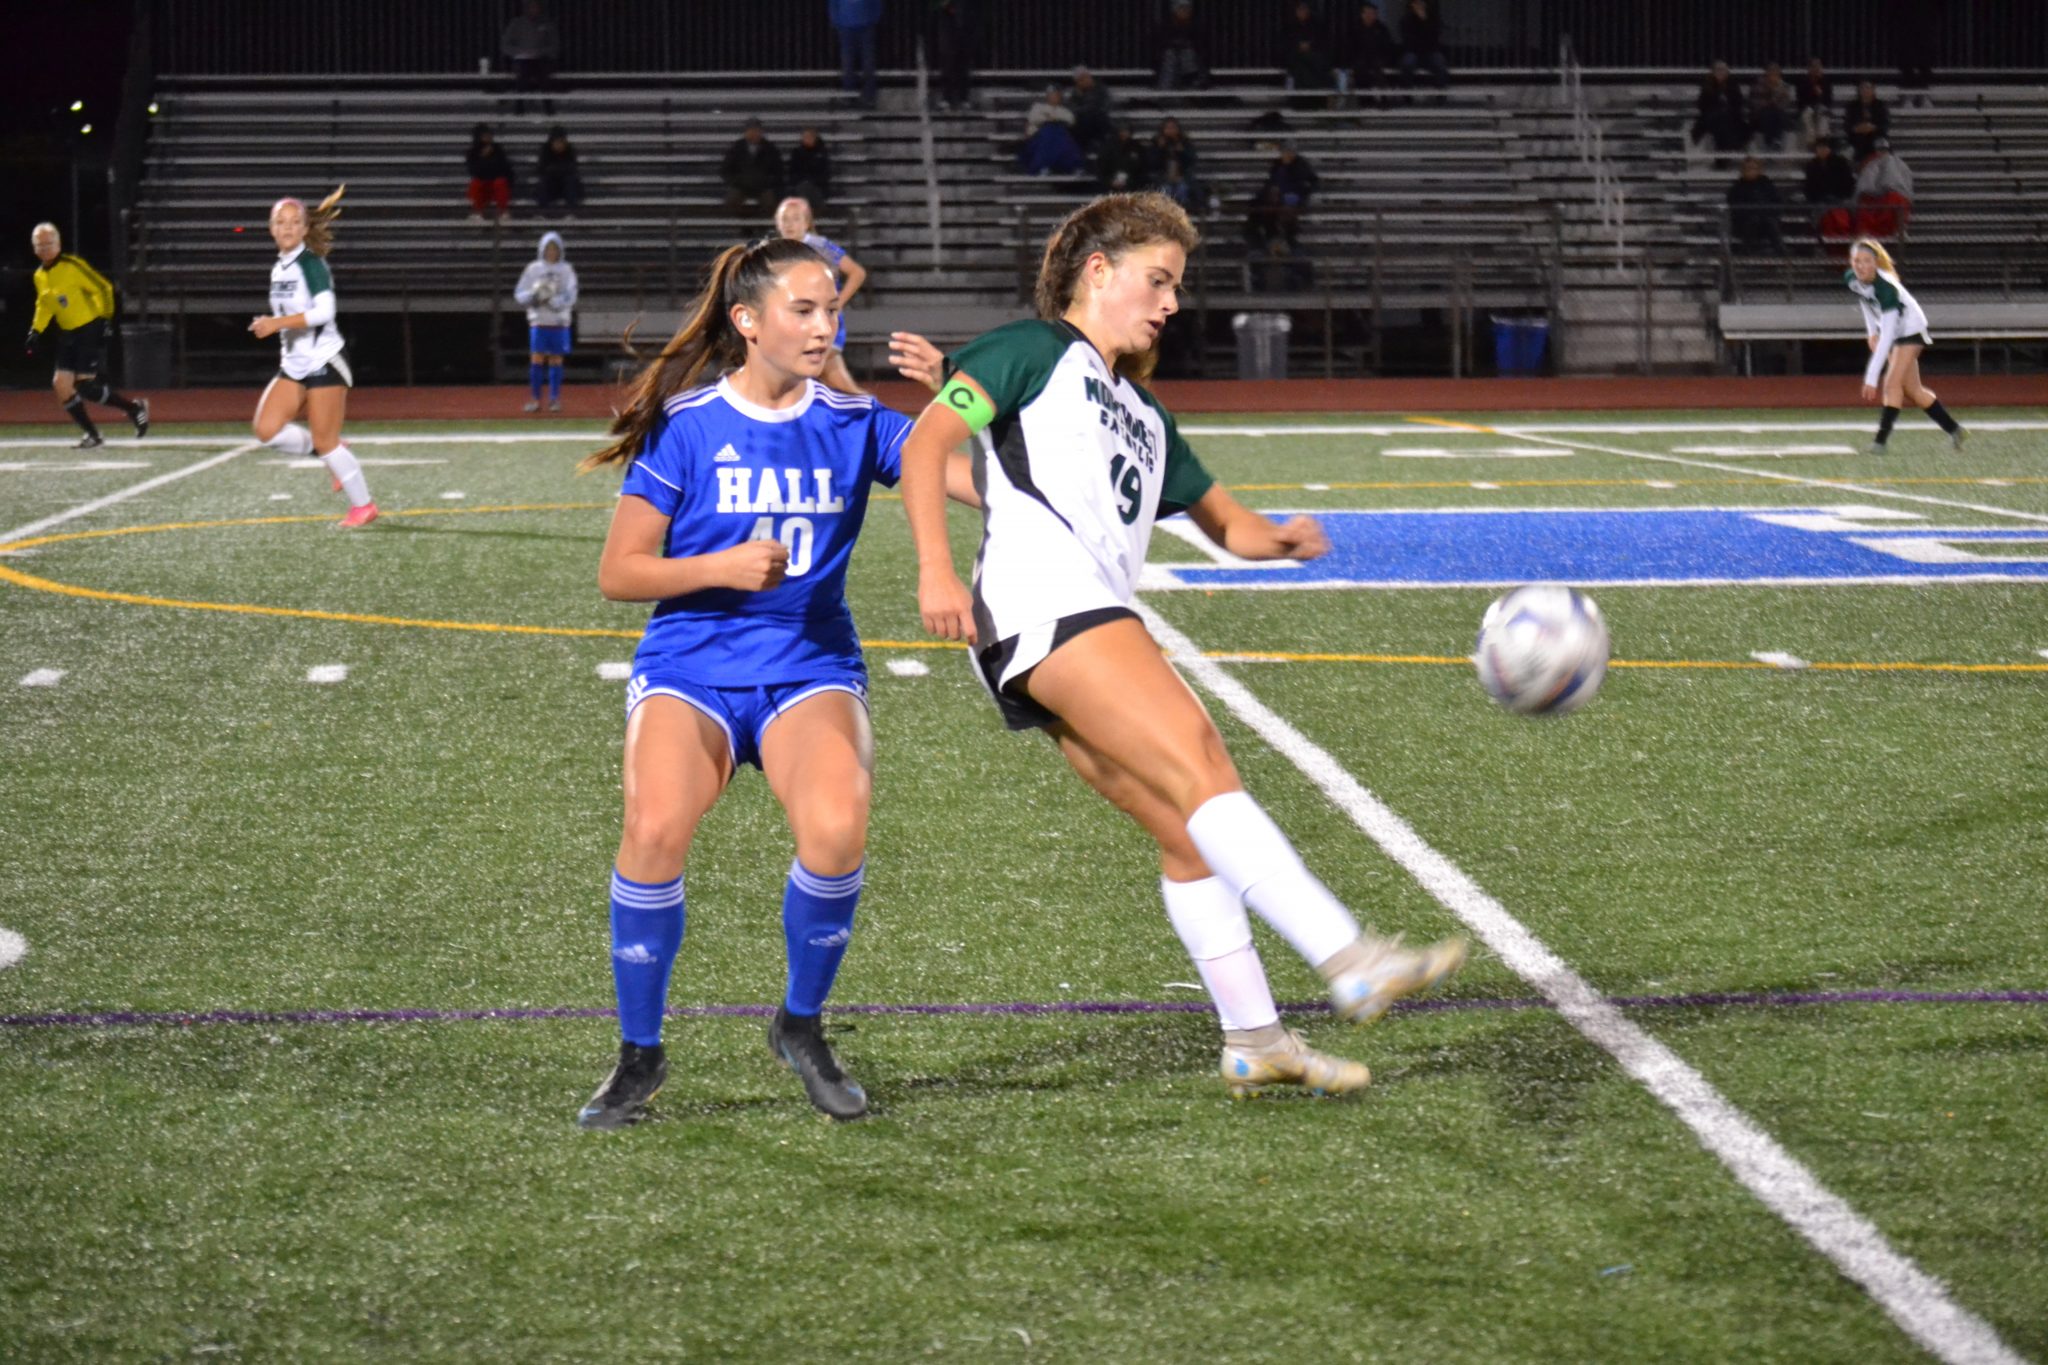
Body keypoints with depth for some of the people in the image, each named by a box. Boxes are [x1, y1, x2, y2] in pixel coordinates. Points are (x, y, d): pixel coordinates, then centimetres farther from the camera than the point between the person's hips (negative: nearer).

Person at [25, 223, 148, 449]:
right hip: (68, 335, 8)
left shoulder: (72, 266, -16)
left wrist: (105, 320, -17)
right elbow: (44, 306, 22)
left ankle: (134, 408, 7)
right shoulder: (40, 276, 8)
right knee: (61, 384, -1)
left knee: (85, 387, -13)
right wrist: (36, 331, 11)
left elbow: (103, 288, -15)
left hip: (91, 331, -8)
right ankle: (92, 434, 10)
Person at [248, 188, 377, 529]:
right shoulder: (279, 268, 11)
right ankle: (334, 456, 14)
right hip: (293, 365, 8)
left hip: (325, 361, -8)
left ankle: (363, 505, 12)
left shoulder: (311, 263, -14)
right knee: (266, 429, -7)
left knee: (325, 442, -5)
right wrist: (272, 325, 10)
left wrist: (277, 323, -27)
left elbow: (323, 311, -26)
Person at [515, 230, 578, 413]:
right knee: (537, 359, -4)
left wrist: (553, 300, -22)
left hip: (559, 321, 0)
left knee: (556, 360, 3)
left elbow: (570, 297, -6)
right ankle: (534, 399, 1)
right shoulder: (533, 269, 5)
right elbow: (519, 296, 4)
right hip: (538, 320, 0)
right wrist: (534, 293, -15)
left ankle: (555, 399, 9)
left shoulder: (566, 270, 4)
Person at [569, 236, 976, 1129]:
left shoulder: (853, 424, 4)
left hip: (810, 668, 1)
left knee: (836, 829, -28)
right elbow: (618, 574, -1)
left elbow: (981, 484, -7)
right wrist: (721, 567, -17)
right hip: (690, 665, -1)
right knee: (654, 830, -29)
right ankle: (639, 1055, -6)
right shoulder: (685, 425, -2)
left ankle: (801, 1026, 1)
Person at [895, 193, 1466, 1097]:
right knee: (1200, 773, -22)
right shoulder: (1034, 351, 9)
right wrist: (935, 569, -17)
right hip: (1040, 606, -9)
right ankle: (1351, 963, -34)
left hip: (1099, 628, 9)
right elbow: (926, 443, -3)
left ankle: (1252, 1039, 9)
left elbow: (1223, 521, 36)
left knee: (1188, 830, 4)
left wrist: (1276, 539, 11)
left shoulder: (1144, 413, 33)